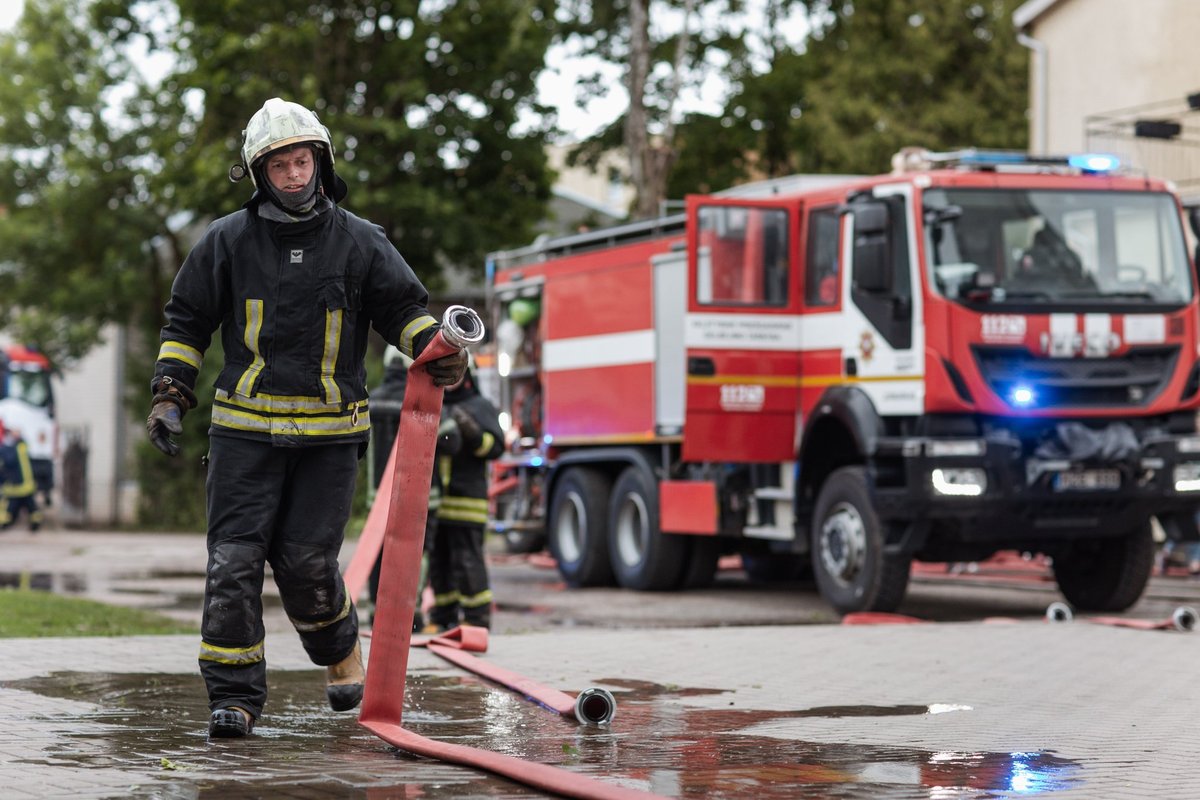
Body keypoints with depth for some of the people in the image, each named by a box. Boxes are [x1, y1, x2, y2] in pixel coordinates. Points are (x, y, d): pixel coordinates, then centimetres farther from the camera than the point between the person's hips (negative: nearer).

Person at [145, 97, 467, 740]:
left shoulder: (359, 242, 4)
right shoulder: (227, 241, 4)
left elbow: (402, 307, 10)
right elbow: (188, 320, 12)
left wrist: (436, 347, -9)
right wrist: (170, 394, 4)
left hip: (330, 432, -1)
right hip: (245, 429, 1)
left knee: (306, 562, -3)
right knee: (234, 559, -7)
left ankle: (340, 650, 28)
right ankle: (234, 693, 1)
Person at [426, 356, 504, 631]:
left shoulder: (479, 407, 4)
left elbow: (495, 446, -5)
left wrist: (472, 433, -21)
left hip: (465, 497, -6)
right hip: (431, 498, 6)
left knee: (467, 558, -8)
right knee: (438, 559, 7)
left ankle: (477, 615, -4)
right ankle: (444, 614, 13)